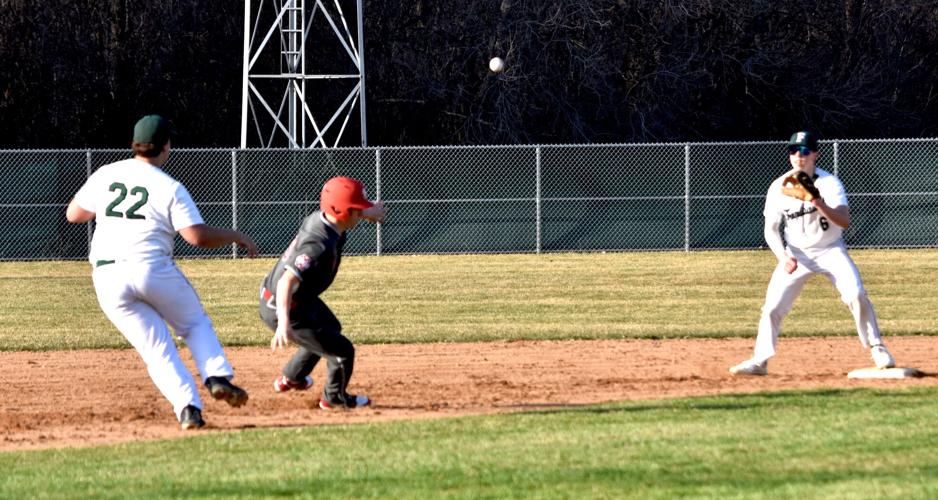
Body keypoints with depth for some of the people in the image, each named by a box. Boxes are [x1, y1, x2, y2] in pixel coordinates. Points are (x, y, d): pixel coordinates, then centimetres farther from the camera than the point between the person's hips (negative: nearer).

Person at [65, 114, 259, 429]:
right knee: (195, 324, 20)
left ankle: (187, 406, -10)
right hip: (154, 269, -3)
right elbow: (198, 237, -10)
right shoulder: (169, 188, -3)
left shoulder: (105, 176, 7)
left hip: (108, 279, 3)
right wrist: (236, 237, 5)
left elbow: (73, 214, 17)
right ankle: (217, 376, -2)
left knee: (157, 349, 6)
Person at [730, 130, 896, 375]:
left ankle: (877, 349, -6)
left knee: (856, 294, -20)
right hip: (796, 253, 2)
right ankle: (759, 361, 4)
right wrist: (783, 257, -18)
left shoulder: (829, 183, -16)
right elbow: (771, 229, -2)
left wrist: (819, 204, -44)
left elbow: (845, 221, -28)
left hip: (830, 250, -2)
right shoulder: (779, 187, -8)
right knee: (773, 306, -9)